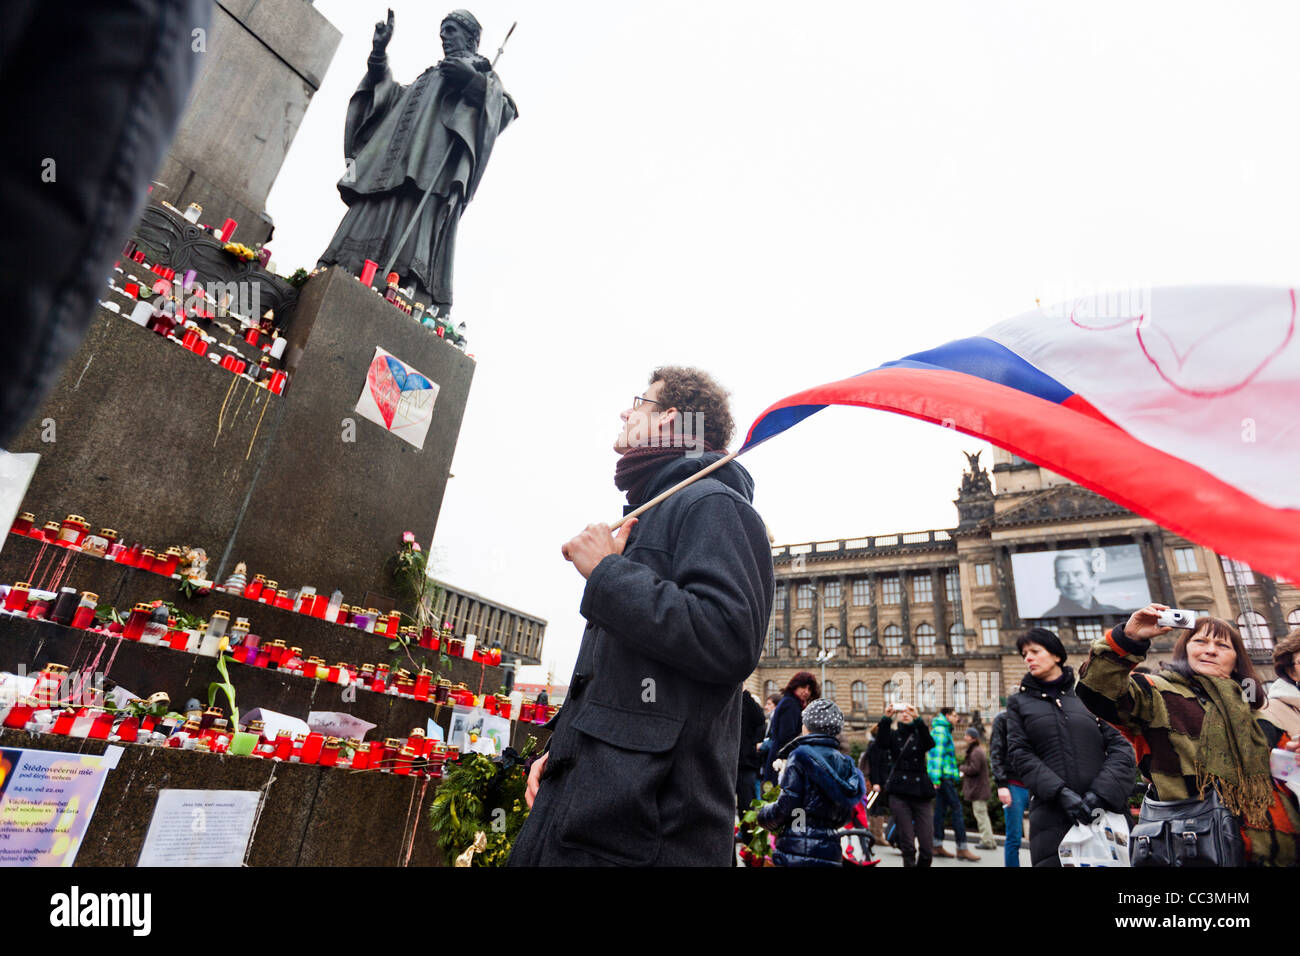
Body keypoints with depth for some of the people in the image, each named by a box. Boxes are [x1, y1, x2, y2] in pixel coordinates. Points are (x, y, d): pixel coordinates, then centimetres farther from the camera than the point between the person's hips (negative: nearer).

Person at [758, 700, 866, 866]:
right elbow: (843, 818, 16)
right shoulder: (845, 763, 13)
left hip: (797, 848, -6)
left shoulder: (800, 755, -7)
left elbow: (786, 805, -10)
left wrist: (763, 815, 9)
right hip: (830, 851, 7)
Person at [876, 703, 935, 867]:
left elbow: (930, 743, -13)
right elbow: (882, 741, -12)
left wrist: (917, 718, -29)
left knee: (927, 847, -4)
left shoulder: (919, 735, 11)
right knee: (907, 845, -6)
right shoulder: (893, 735, 11)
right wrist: (886, 718, -28)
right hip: (899, 793, -1)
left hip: (921, 793, 1)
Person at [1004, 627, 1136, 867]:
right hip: (1051, 814, 0)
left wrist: (1100, 793, -12)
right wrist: (1060, 793, -14)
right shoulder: (1018, 702, 12)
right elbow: (1019, 755, 1)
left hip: (1105, 810, 1)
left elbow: (1121, 748, 3)